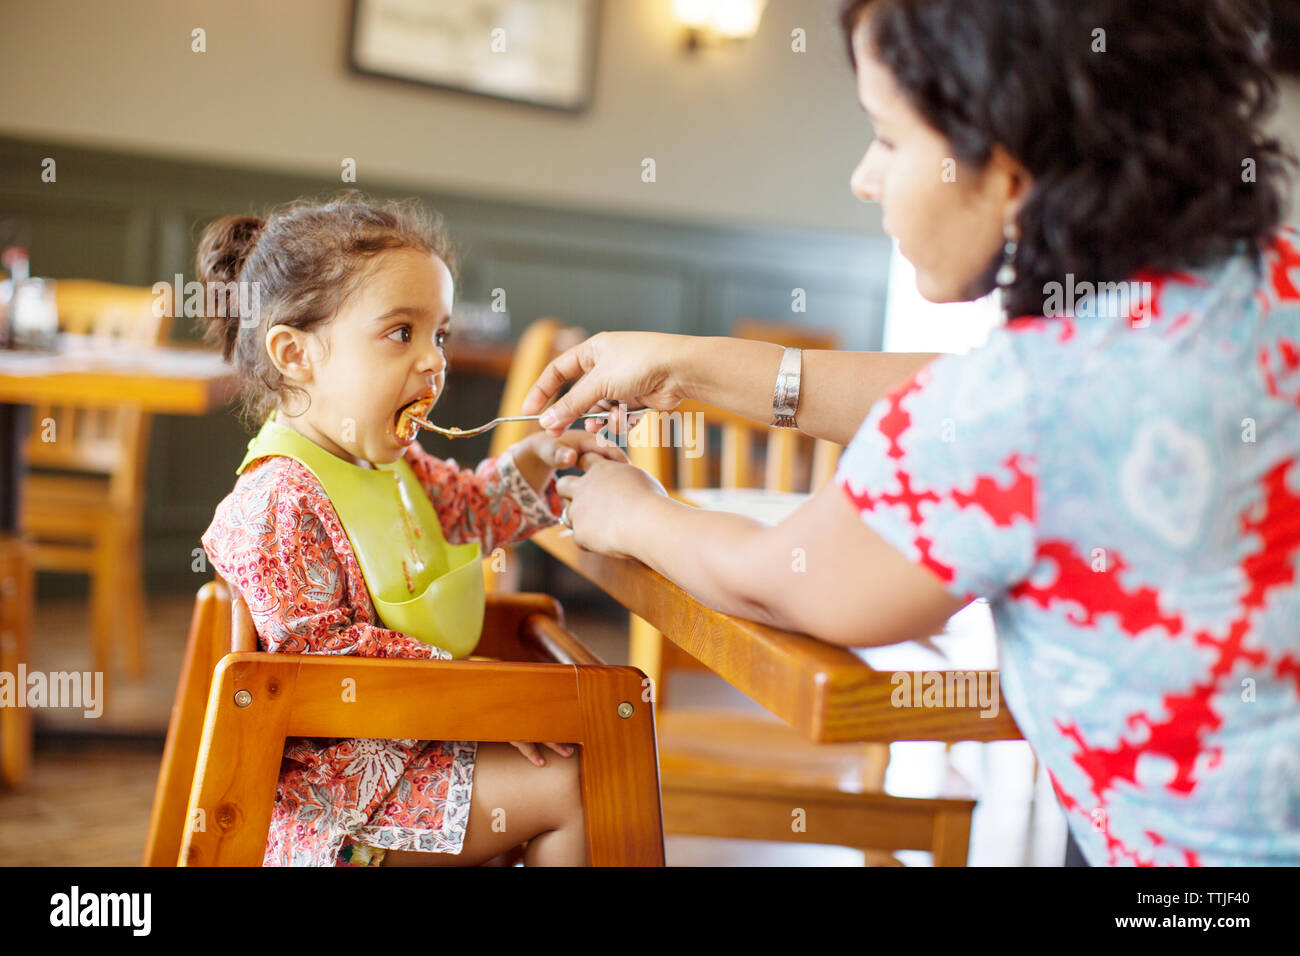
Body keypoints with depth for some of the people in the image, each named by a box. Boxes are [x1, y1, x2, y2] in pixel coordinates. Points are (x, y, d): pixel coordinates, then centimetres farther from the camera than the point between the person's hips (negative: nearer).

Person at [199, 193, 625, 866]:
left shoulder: (391, 464, 8)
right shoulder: (278, 505, -24)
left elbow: (469, 509, 27)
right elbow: (318, 653, -27)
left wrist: (533, 460, 8)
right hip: (332, 773, -10)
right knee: (565, 786, -14)